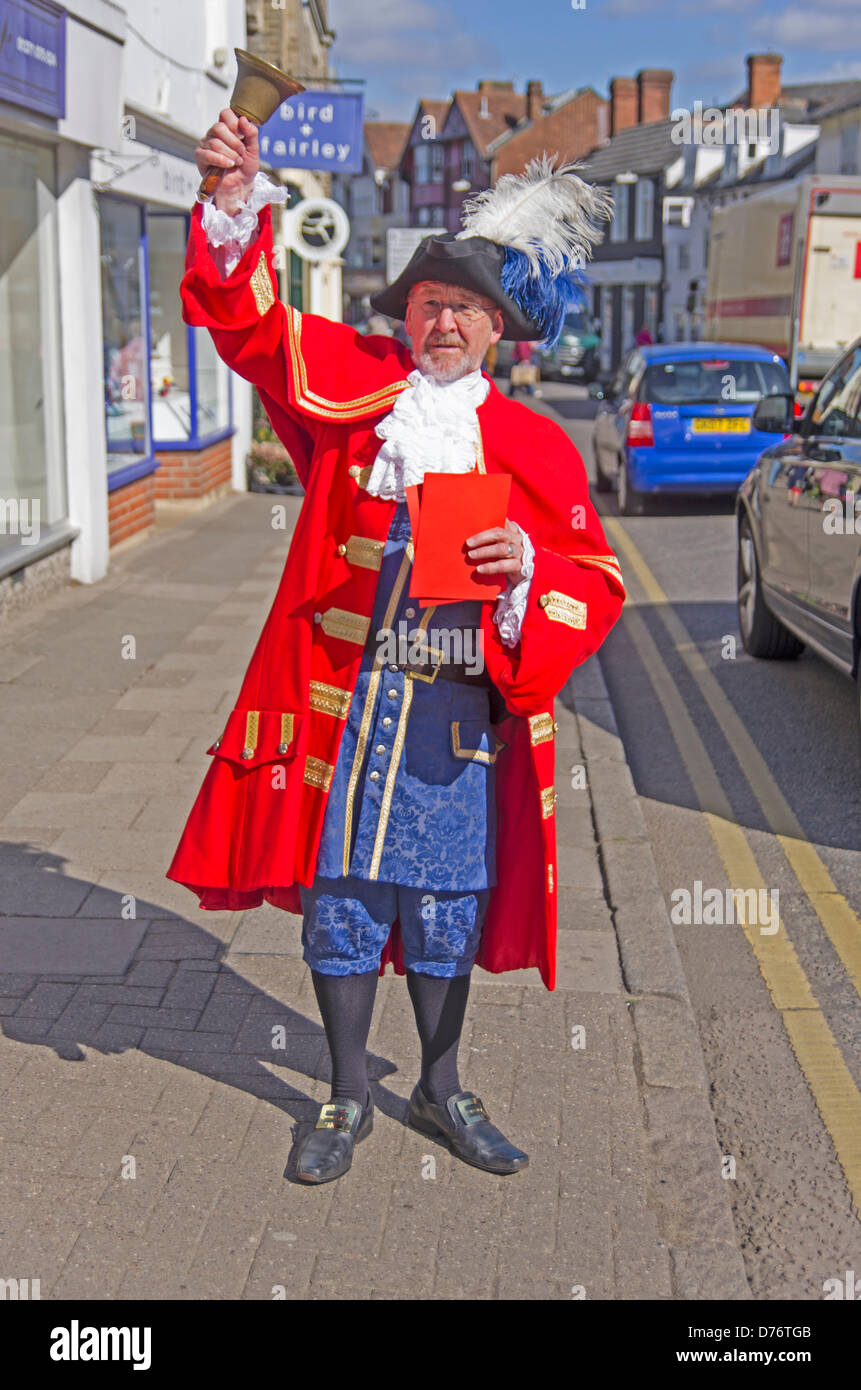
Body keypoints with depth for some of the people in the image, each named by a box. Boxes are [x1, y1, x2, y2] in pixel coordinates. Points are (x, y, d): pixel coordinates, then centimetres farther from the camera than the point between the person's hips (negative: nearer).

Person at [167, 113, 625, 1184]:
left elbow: (594, 582, 5)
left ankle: (440, 1091, 33)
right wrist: (240, 199, -18)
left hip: (461, 714, 0)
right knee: (342, 900, 8)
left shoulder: (534, 445, 5)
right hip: (339, 702, 0)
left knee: (446, 907, 11)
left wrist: (527, 568, -17)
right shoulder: (351, 389, 6)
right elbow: (249, 321, -2)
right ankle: (348, 1099, 28)